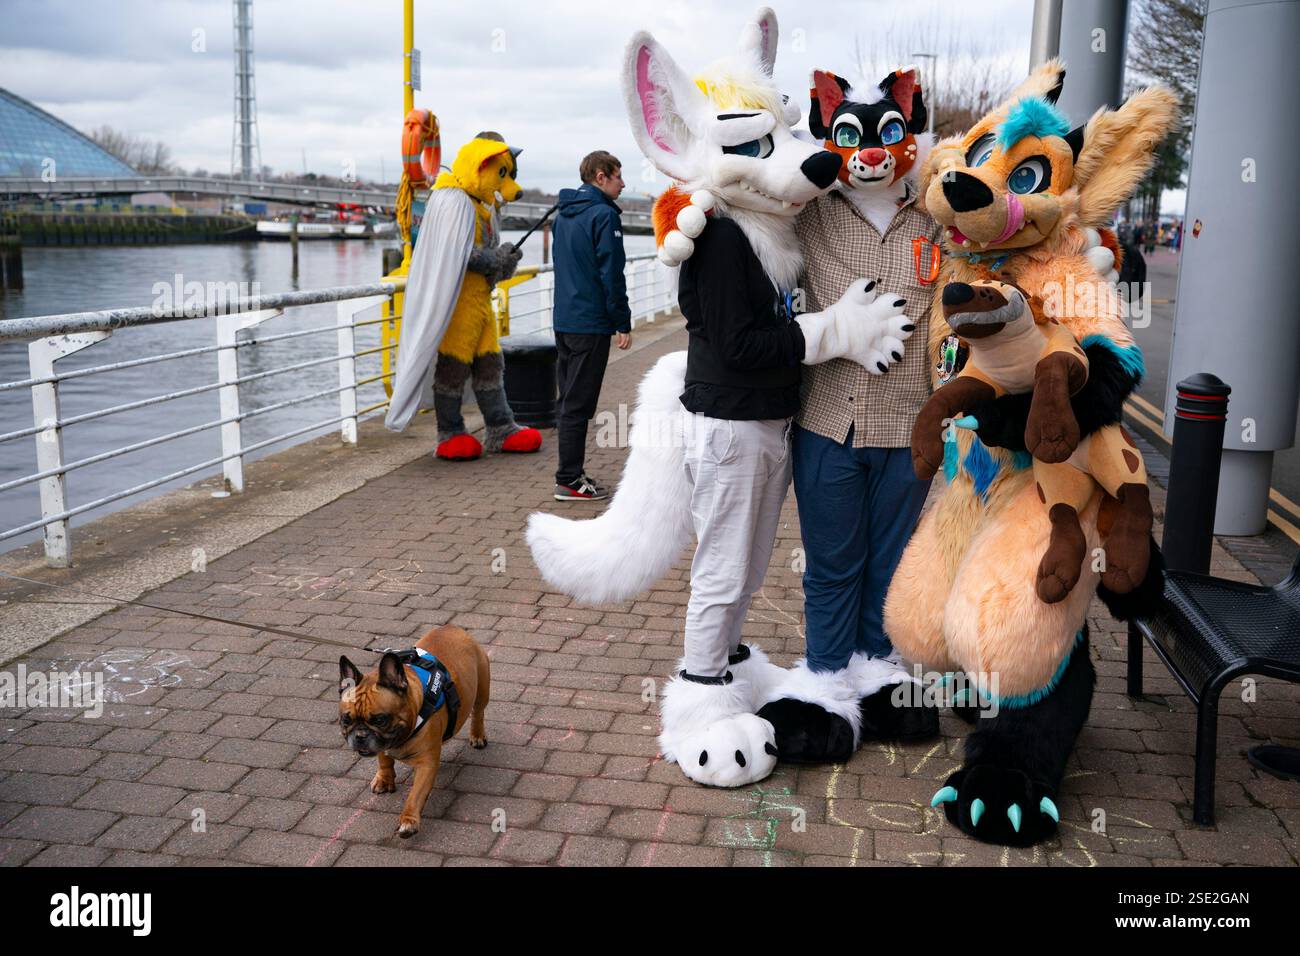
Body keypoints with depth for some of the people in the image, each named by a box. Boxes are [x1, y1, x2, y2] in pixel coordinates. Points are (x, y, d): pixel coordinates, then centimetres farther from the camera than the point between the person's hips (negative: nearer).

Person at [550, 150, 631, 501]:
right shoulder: (604, 215, -12)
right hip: (591, 324, -9)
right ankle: (569, 481, 0)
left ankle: (571, 473, 19)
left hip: (563, 321, 9)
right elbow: (611, 275, -16)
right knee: (578, 405, -5)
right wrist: (623, 323, -11)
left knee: (569, 400, 13)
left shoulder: (565, 214, 15)